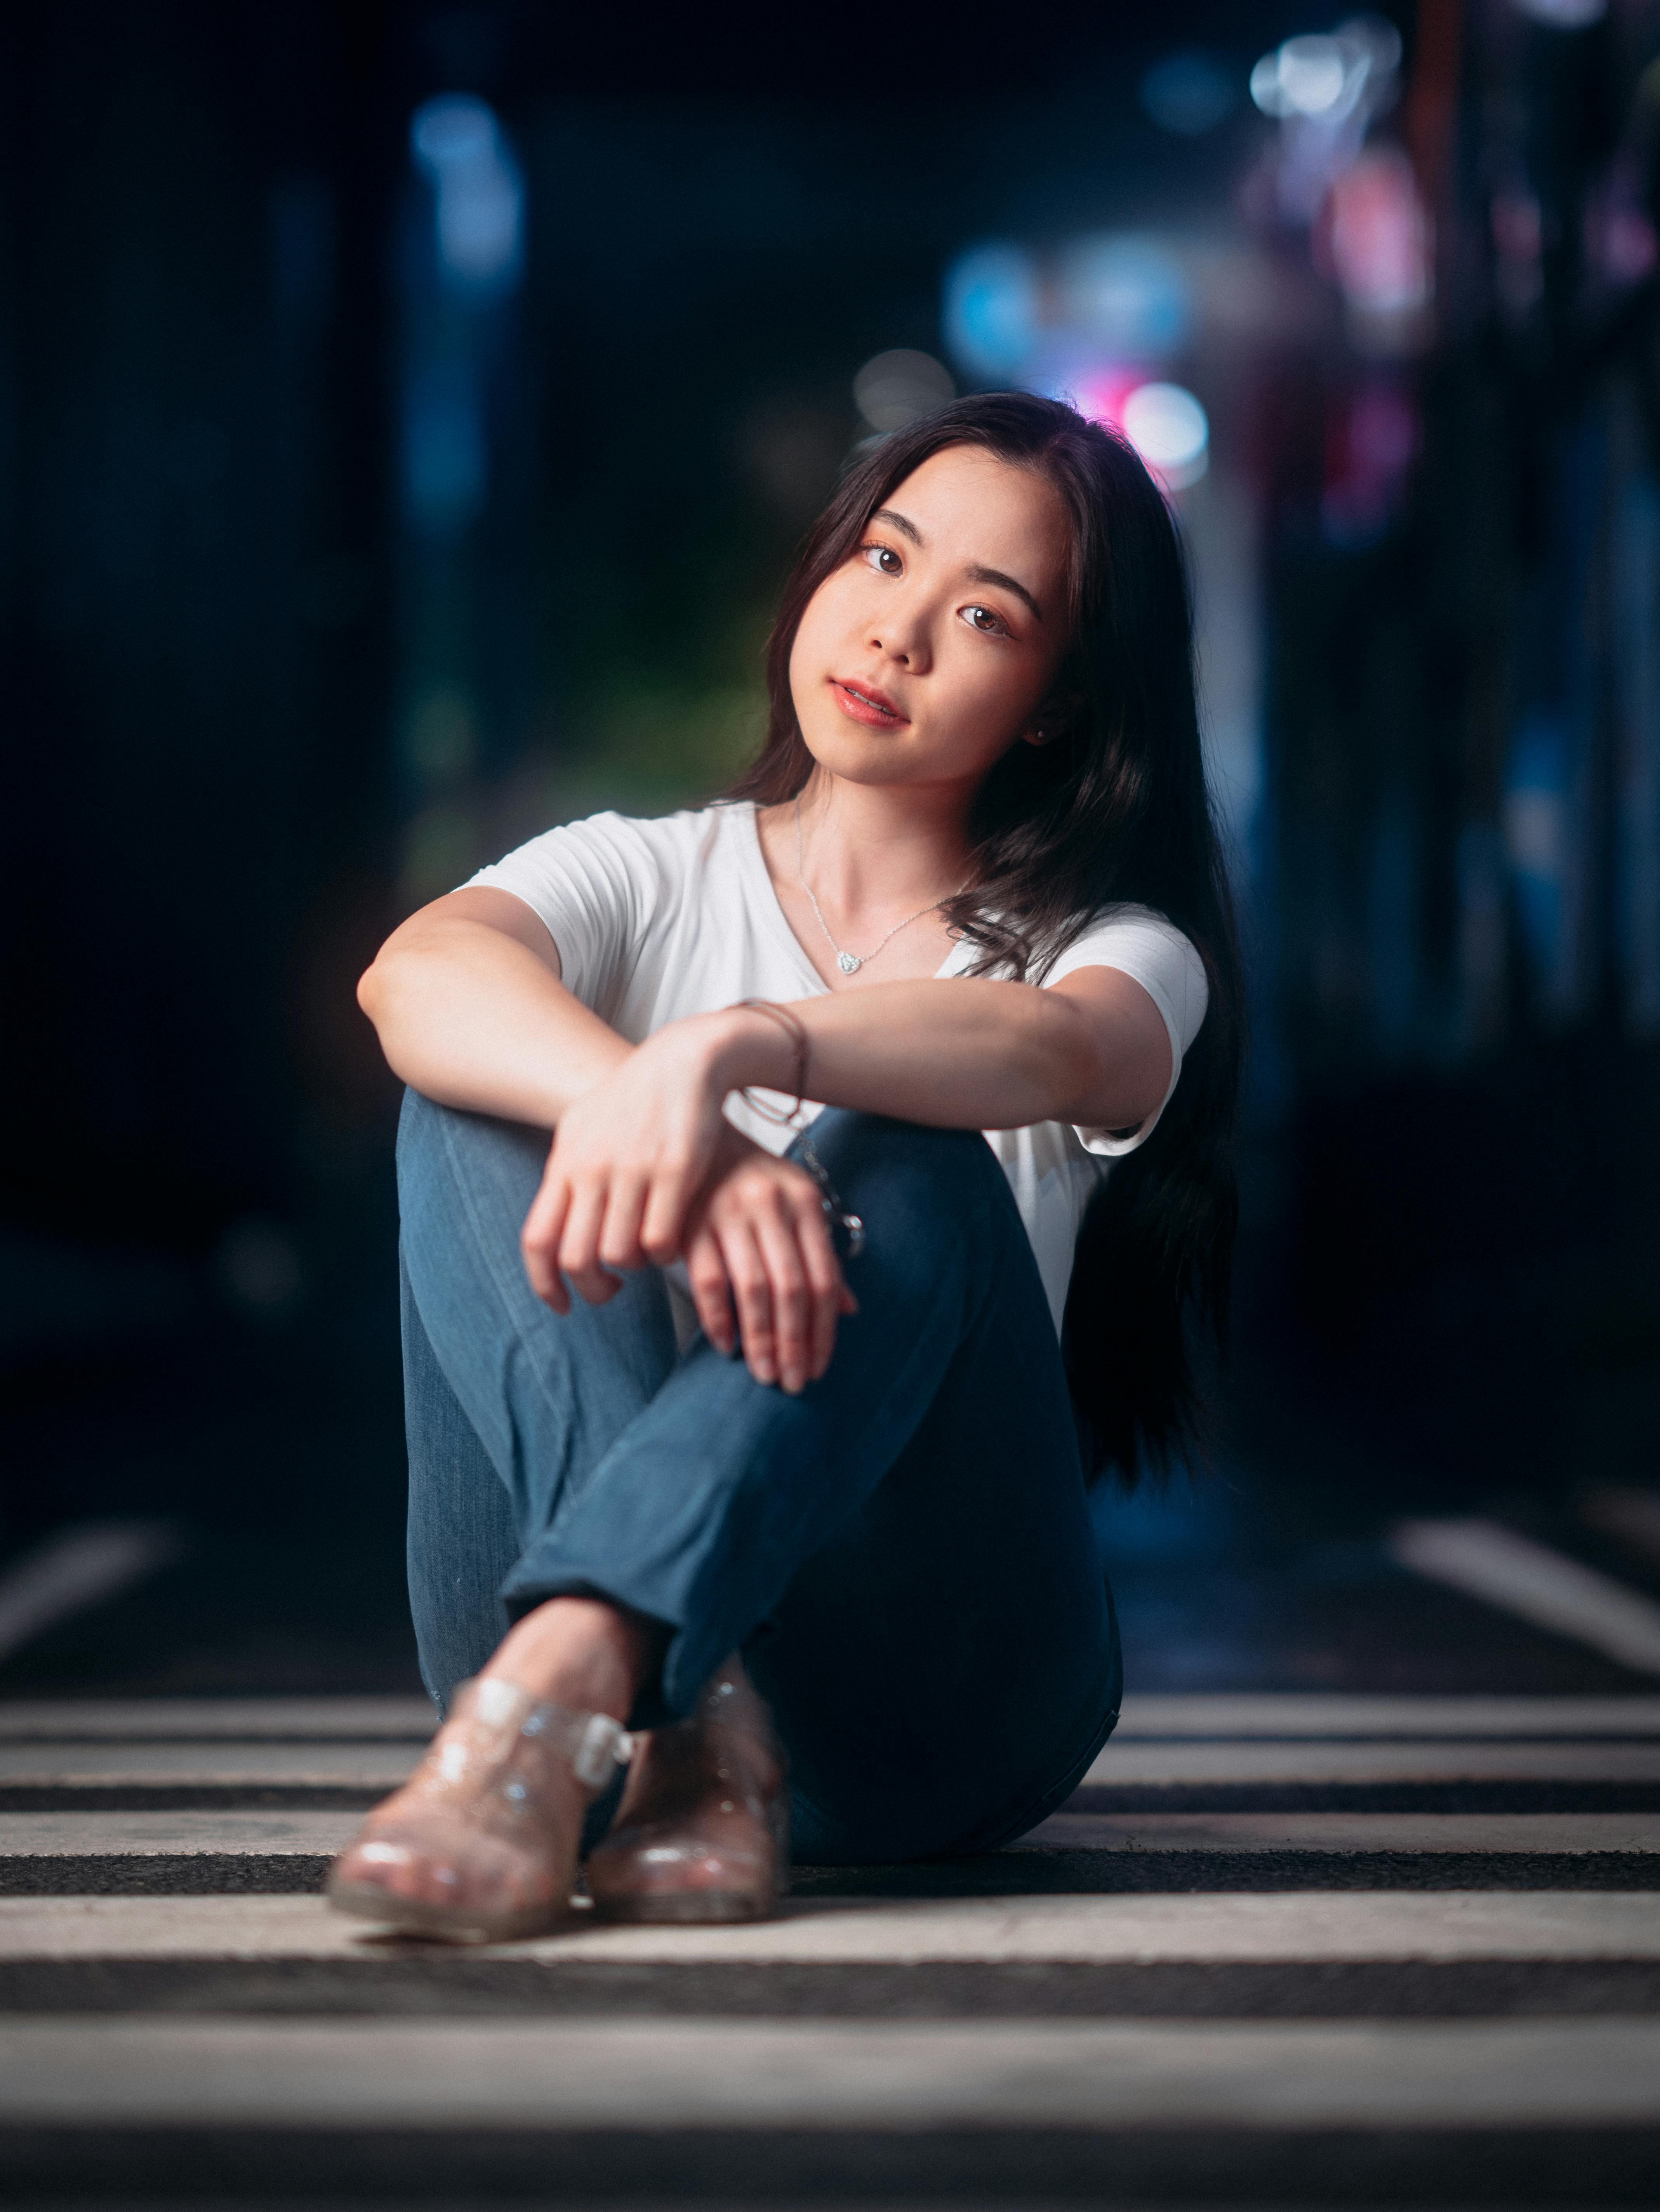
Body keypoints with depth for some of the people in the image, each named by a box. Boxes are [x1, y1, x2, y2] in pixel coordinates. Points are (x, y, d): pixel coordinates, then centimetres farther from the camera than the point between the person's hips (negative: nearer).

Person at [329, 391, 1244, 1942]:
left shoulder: (1117, 951, 9)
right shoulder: (648, 880, 13)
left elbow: (1051, 1055, -20)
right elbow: (415, 974, -13)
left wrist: (724, 1047, -40)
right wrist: (666, 1125, -35)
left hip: (936, 1714, -1)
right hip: (572, 1594, 2)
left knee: (909, 1162, -27)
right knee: (479, 1104, -20)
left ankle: (552, 1696, -48)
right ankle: (688, 1723, -39)